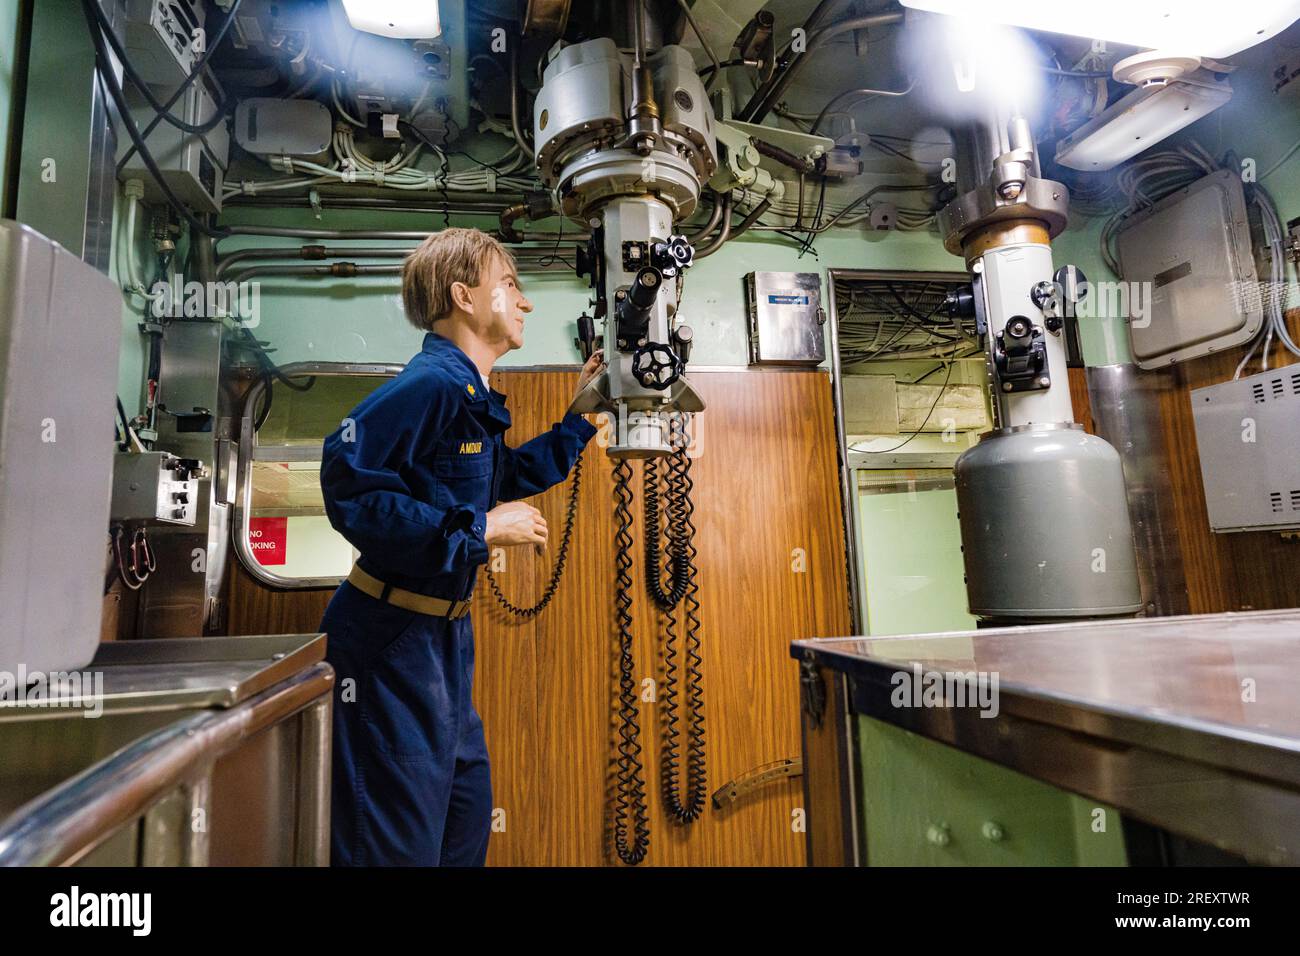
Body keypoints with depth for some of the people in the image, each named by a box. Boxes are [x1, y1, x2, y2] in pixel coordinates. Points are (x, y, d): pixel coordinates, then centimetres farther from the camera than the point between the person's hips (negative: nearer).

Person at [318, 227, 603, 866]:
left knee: (465, 826, 21)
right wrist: (480, 528, -24)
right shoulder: (430, 384, -21)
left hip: (445, 637, 10)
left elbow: (506, 479, 23)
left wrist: (581, 416, 19)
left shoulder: (474, 396, 10)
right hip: (391, 641, -10)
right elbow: (351, 488, -29)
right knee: (398, 844, 4)